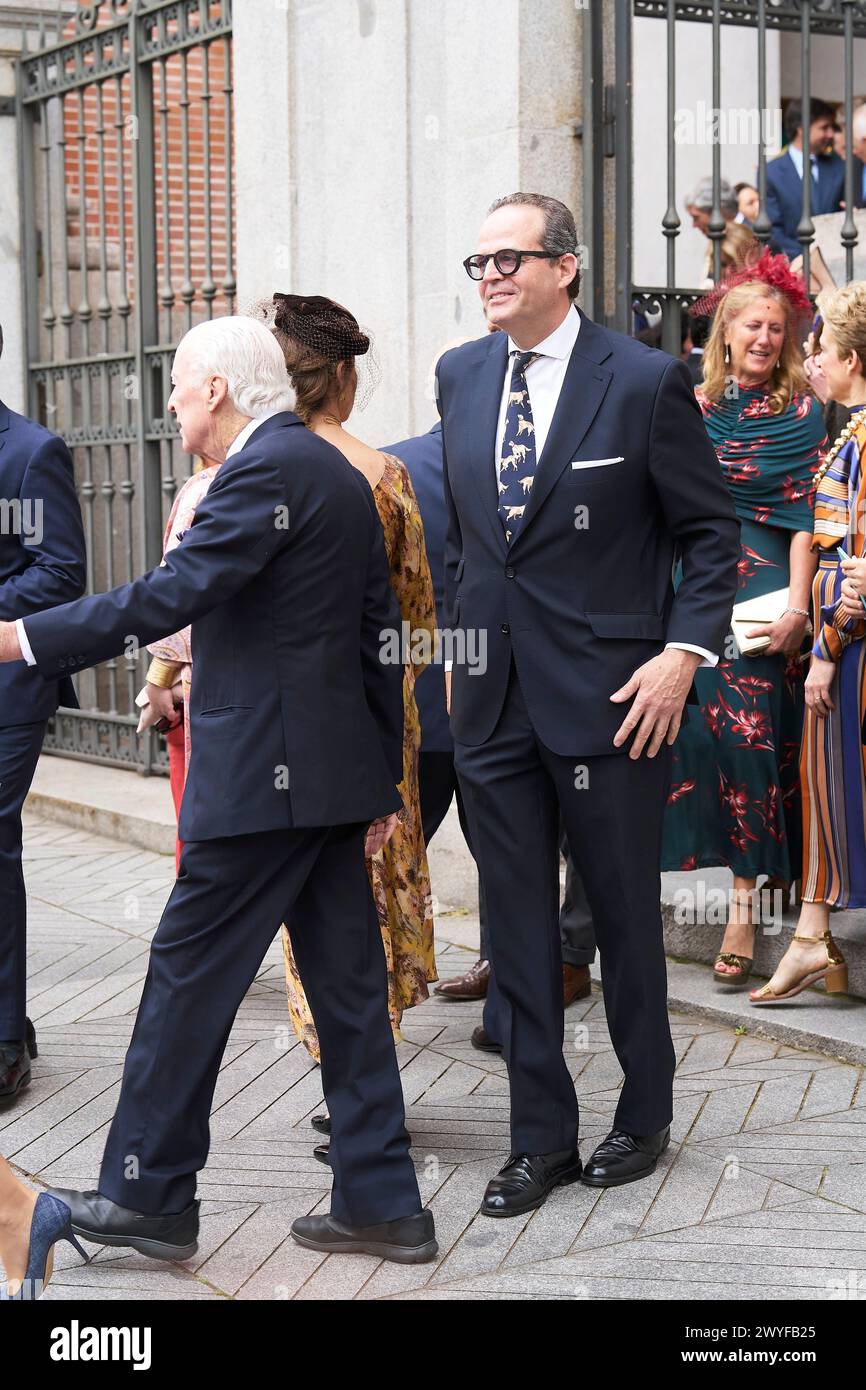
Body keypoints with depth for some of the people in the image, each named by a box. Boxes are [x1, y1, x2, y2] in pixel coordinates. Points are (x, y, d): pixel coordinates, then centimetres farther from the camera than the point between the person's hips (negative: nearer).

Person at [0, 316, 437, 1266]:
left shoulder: (264, 469, -12)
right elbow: (378, 631, 18)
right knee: (345, 981, 10)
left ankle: (148, 1196, 9)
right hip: (334, 768, 10)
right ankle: (381, 1204, 15)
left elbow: (173, 593, -23)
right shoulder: (338, 473, 17)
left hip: (259, 775, -10)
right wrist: (384, 776, 21)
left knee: (188, 974, 0)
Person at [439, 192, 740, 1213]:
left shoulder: (646, 381, -8)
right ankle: (540, 1138, 20)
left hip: (608, 695, -5)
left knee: (624, 915, 8)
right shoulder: (461, 376, 8)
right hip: (492, 697, 5)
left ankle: (643, 1117, 26)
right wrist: (458, 639, 13)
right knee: (516, 925, 9)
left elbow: (711, 532, -3)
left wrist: (684, 650, -13)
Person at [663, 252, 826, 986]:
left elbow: (805, 516, -5)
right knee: (687, 726, 1)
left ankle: (746, 904, -4)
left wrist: (796, 606, -13)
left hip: (760, 586, -3)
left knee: (748, 731, -8)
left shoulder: (801, 414, 0)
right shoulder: (693, 406, 10)